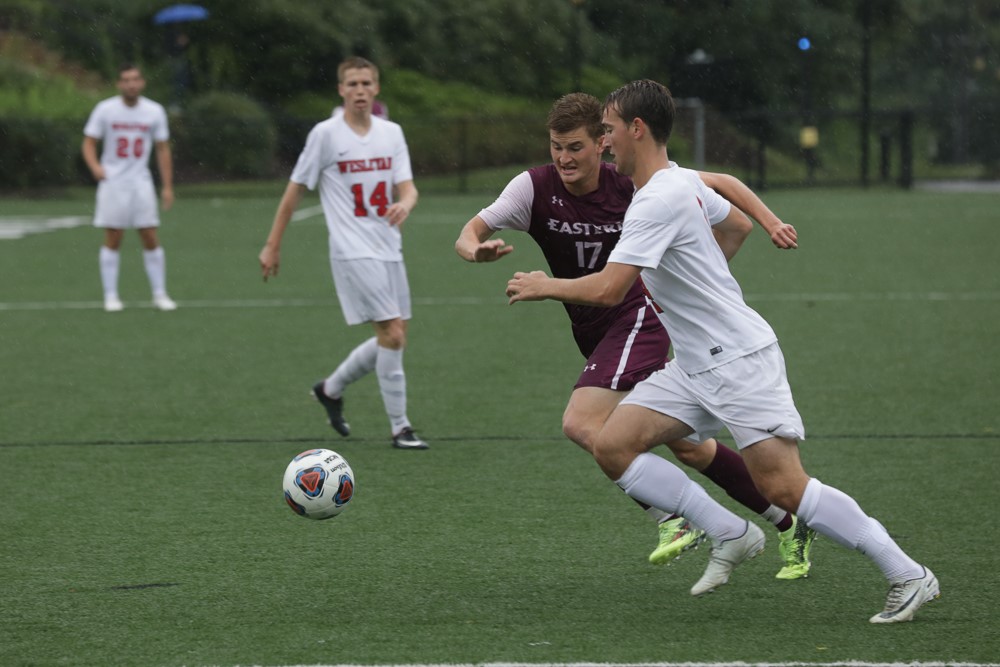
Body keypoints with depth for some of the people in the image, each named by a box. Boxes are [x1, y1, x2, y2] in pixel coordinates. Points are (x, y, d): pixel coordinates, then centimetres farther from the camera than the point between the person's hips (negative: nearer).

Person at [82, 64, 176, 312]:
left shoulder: (154, 111, 2)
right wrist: (95, 166, -19)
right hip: (112, 182, -1)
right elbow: (88, 143, 1)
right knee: (112, 240, -1)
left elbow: (163, 150, 7)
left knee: (151, 239, -2)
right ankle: (111, 296, 6)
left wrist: (167, 187, 3)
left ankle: (159, 294, 7)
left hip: (140, 181, 1)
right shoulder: (105, 110, -4)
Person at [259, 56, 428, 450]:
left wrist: (405, 204, -24)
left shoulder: (391, 133, 9)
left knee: (393, 339, 9)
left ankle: (331, 389, 32)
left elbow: (407, 187, 1)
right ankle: (400, 428, -5)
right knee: (392, 334, -14)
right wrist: (272, 246, 3)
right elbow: (295, 190, 1)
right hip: (353, 252, -6)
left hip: (389, 250, 6)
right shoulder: (326, 134, -5)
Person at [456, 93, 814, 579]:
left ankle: (673, 521, -20)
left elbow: (720, 184, -1)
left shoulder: (635, 182, -13)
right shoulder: (535, 187, -6)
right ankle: (789, 525, 21)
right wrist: (475, 249, -37)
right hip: (593, 332, 5)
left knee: (581, 424, -25)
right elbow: (472, 232, -13)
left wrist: (770, 222, -12)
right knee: (687, 448, 9)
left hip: (637, 316, -5)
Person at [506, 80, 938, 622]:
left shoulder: (658, 201, -20)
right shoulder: (683, 181, 9)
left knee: (782, 487, -15)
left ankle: (908, 576, -6)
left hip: (740, 360, -10)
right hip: (694, 368, 10)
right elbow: (737, 220, 28)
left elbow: (607, 290, -25)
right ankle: (730, 535, 2)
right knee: (612, 446, -1)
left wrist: (542, 287, -9)